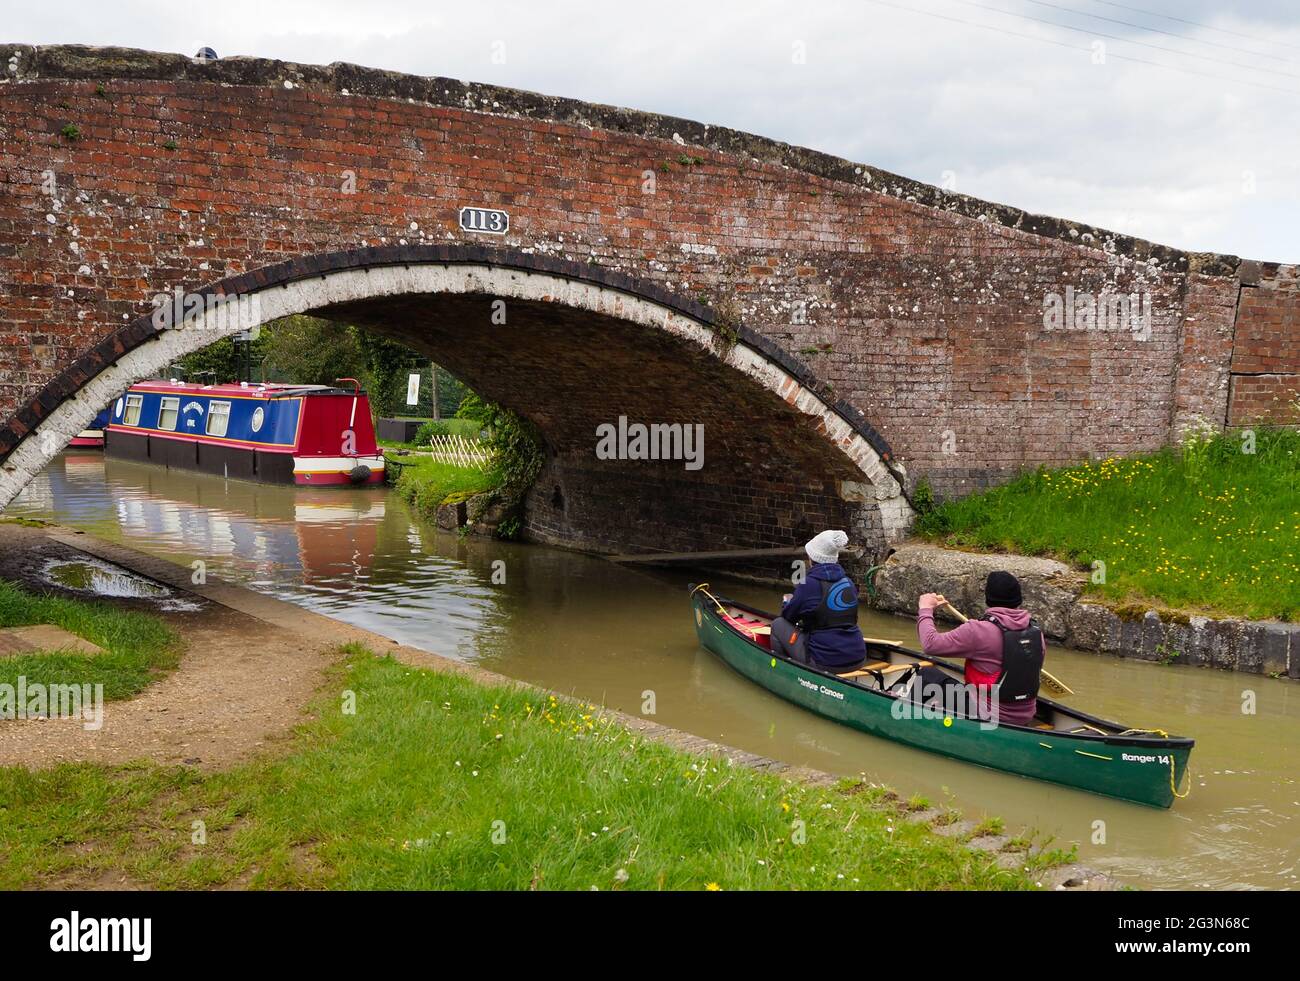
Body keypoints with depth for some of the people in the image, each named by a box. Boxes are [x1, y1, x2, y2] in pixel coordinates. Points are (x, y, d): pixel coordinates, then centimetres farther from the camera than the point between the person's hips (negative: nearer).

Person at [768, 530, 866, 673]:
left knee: (778, 624, 14)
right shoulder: (848, 582, 7)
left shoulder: (809, 583, -12)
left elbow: (787, 616, 1)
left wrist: (788, 602, 25)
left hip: (825, 663, -6)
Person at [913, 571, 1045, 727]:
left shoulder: (978, 630, -21)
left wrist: (925, 610, -2)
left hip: (989, 718, -6)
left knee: (928, 674, 7)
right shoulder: (1036, 631, -3)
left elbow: (931, 644, -18)